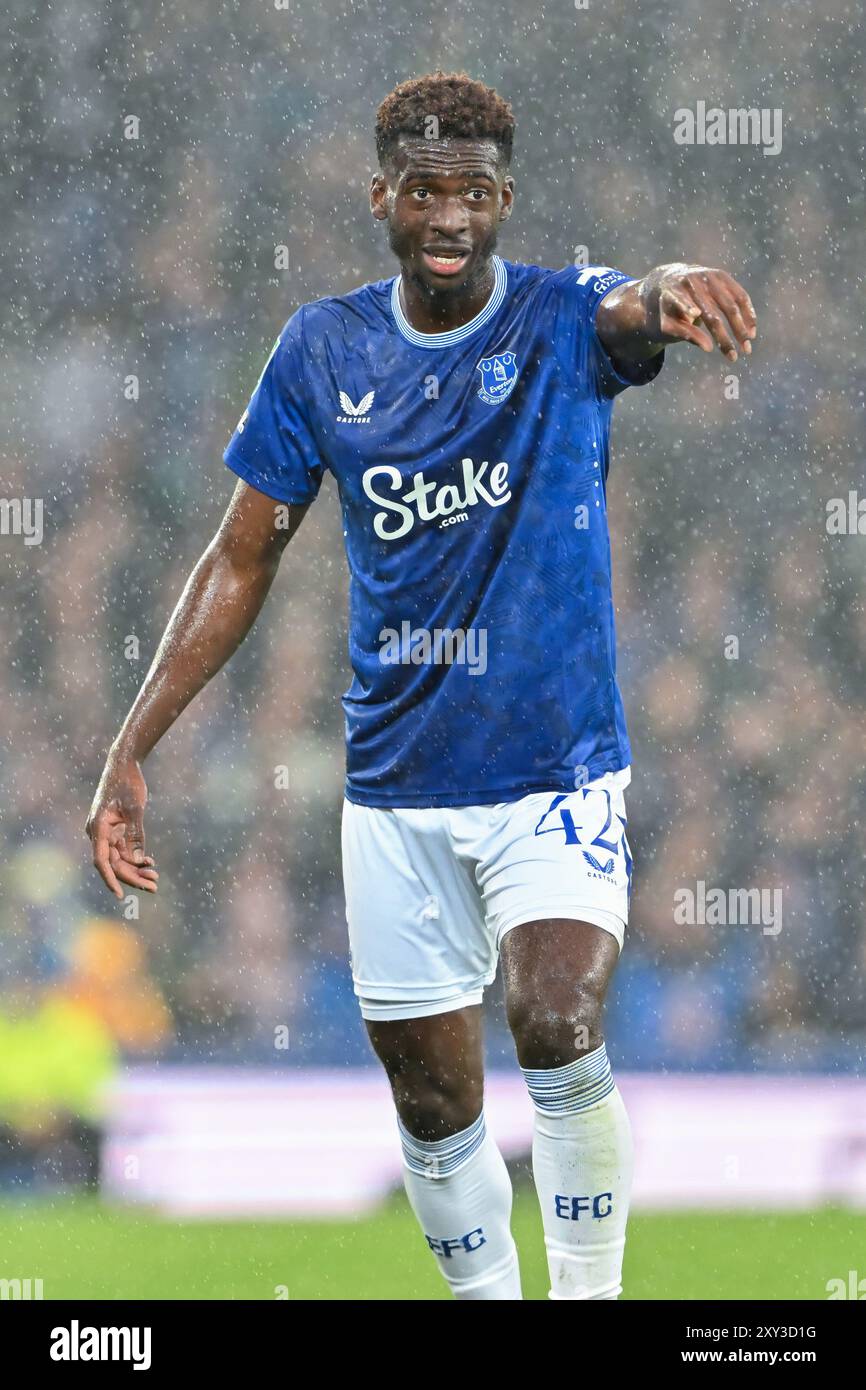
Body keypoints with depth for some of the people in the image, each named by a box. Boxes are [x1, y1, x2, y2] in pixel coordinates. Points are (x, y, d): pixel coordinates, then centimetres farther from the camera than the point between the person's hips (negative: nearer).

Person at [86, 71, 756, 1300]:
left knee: (558, 1030, -24)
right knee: (434, 1106, 7)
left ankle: (590, 1294, -8)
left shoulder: (563, 322, -7)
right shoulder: (324, 350, 1)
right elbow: (242, 560, 7)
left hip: (558, 772, -3)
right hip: (396, 791, 3)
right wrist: (131, 752, 3)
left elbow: (628, 313, -33)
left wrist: (673, 288, -59)